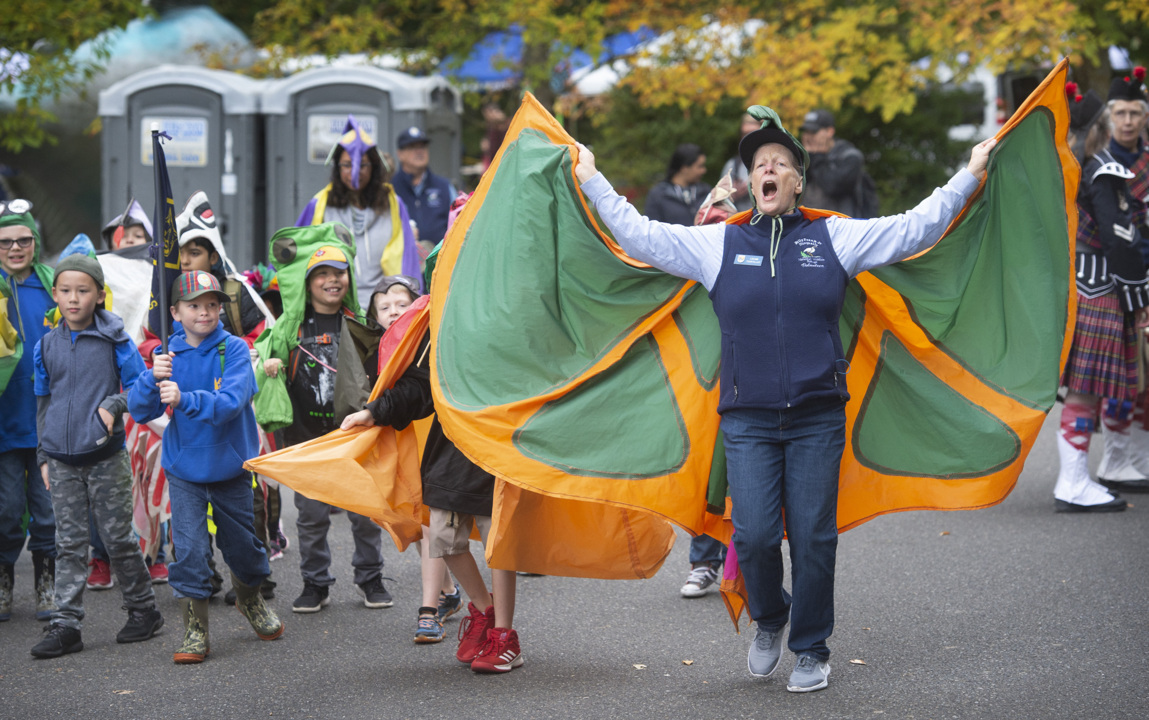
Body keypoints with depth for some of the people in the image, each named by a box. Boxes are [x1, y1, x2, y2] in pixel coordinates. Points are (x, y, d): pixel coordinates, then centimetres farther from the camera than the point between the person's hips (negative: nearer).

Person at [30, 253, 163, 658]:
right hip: (62, 461, 3)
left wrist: (114, 405, -20)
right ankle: (65, 624, 5)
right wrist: (44, 455, 12)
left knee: (118, 537, 4)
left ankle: (143, 609, 20)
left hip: (106, 457, -3)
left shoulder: (114, 340, -4)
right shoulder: (46, 346, 7)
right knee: (69, 544, 4)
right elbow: (43, 403, 15)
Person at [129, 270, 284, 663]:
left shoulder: (234, 350, -12)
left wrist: (185, 399, -43)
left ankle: (250, 599, 43)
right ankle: (195, 631, 2)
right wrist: (153, 379, -29)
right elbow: (140, 411, -9)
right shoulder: (170, 354, -5)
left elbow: (231, 401, -28)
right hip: (184, 468, 1)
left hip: (230, 465, -1)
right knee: (189, 548, -7)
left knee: (241, 542, 14)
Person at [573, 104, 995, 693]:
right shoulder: (718, 244, 9)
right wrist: (592, 182, 10)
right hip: (747, 419, 0)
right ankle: (769, 620, 23)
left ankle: (811, 650, 16)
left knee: (813, 538, 0)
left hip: (817, 418, 0)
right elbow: (639, 235, 10)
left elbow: (915, 228, 10)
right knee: (754, 537, -7)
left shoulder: (833, 238, 8)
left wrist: (969, 176, 7)